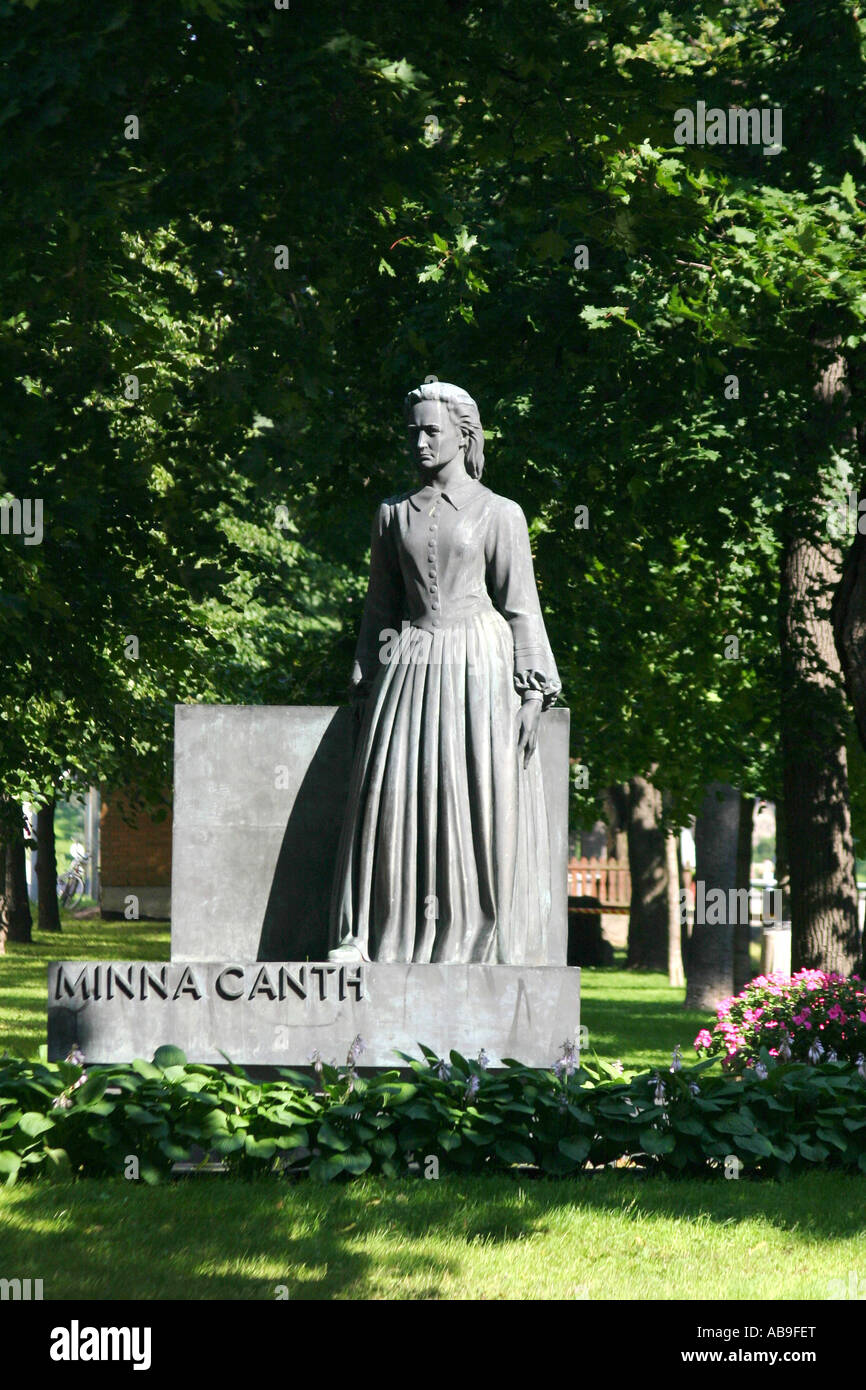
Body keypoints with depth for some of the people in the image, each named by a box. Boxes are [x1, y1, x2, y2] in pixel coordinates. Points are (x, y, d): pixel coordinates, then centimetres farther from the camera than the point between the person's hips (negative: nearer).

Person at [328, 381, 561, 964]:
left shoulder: (499, 514, 3)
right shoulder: (395, 515, 13)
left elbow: (521, 607, 2)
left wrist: (532, 694, -5)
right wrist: (366, 687, 13)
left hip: (479, 662, -3)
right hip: (410, 663, 3)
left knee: (479, 802, -5)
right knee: (395, 798, -5)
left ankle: (480, 938, 0)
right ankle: (364, 937, -6)